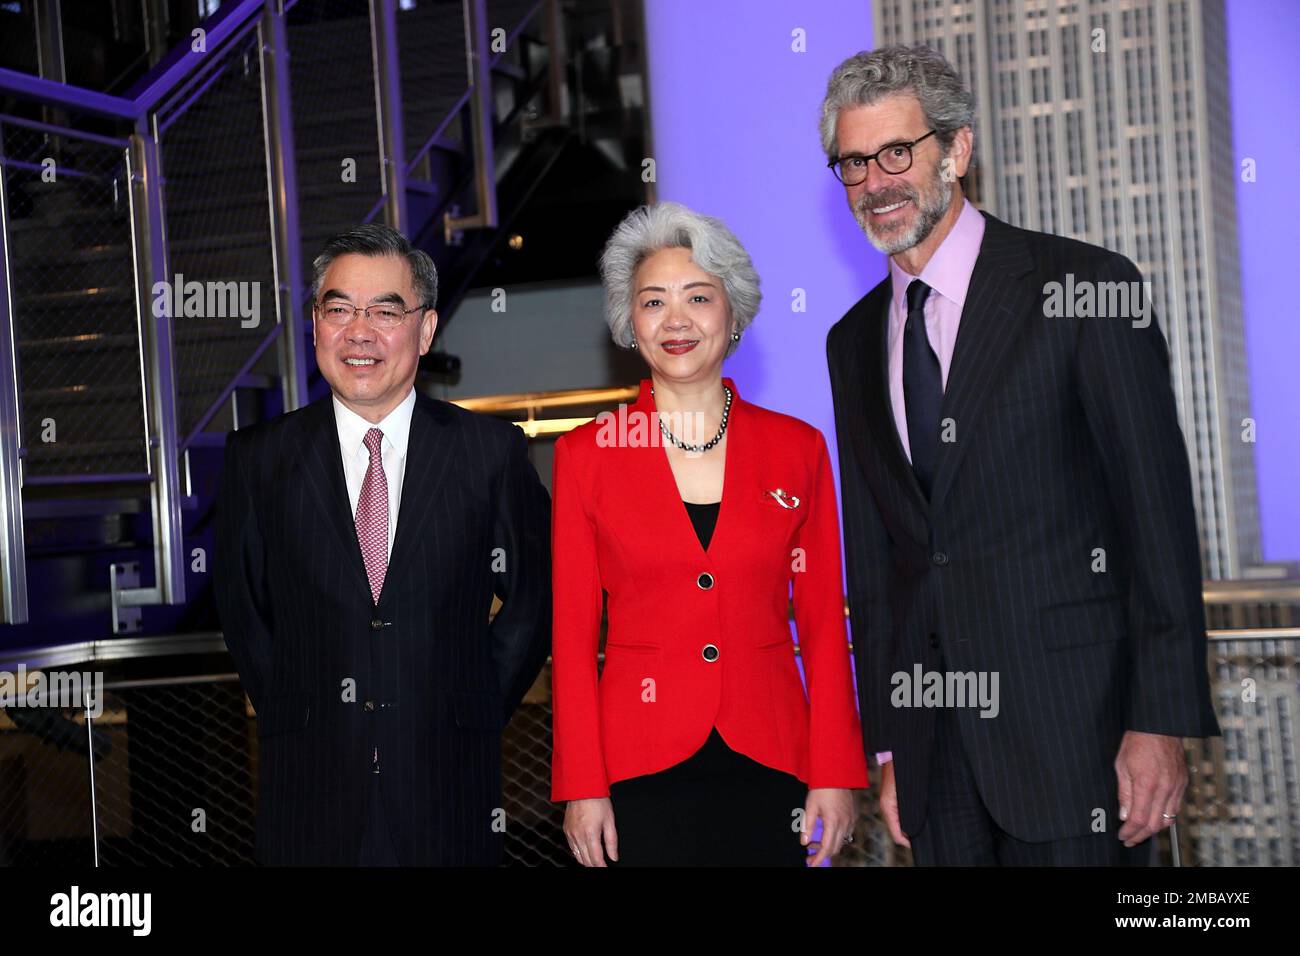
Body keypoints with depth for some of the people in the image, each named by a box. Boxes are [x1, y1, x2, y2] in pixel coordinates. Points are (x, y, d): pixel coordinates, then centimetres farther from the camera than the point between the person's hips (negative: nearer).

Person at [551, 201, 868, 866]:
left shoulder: (798, 449, 3)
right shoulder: (586, 455, 1)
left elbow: (823, 624, 4)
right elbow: (572, 634, 0)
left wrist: (835, 774, 0)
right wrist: (582, 787, -4)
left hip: (769, 761, 1)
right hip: (642, 768, -1)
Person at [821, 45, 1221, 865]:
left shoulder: (1086, 287, -5)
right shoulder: (855, 341, 12)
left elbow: (1158, 515, -8)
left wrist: (1162, 722, -12)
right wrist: (886, 744, 12)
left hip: (1071, 718, -5)